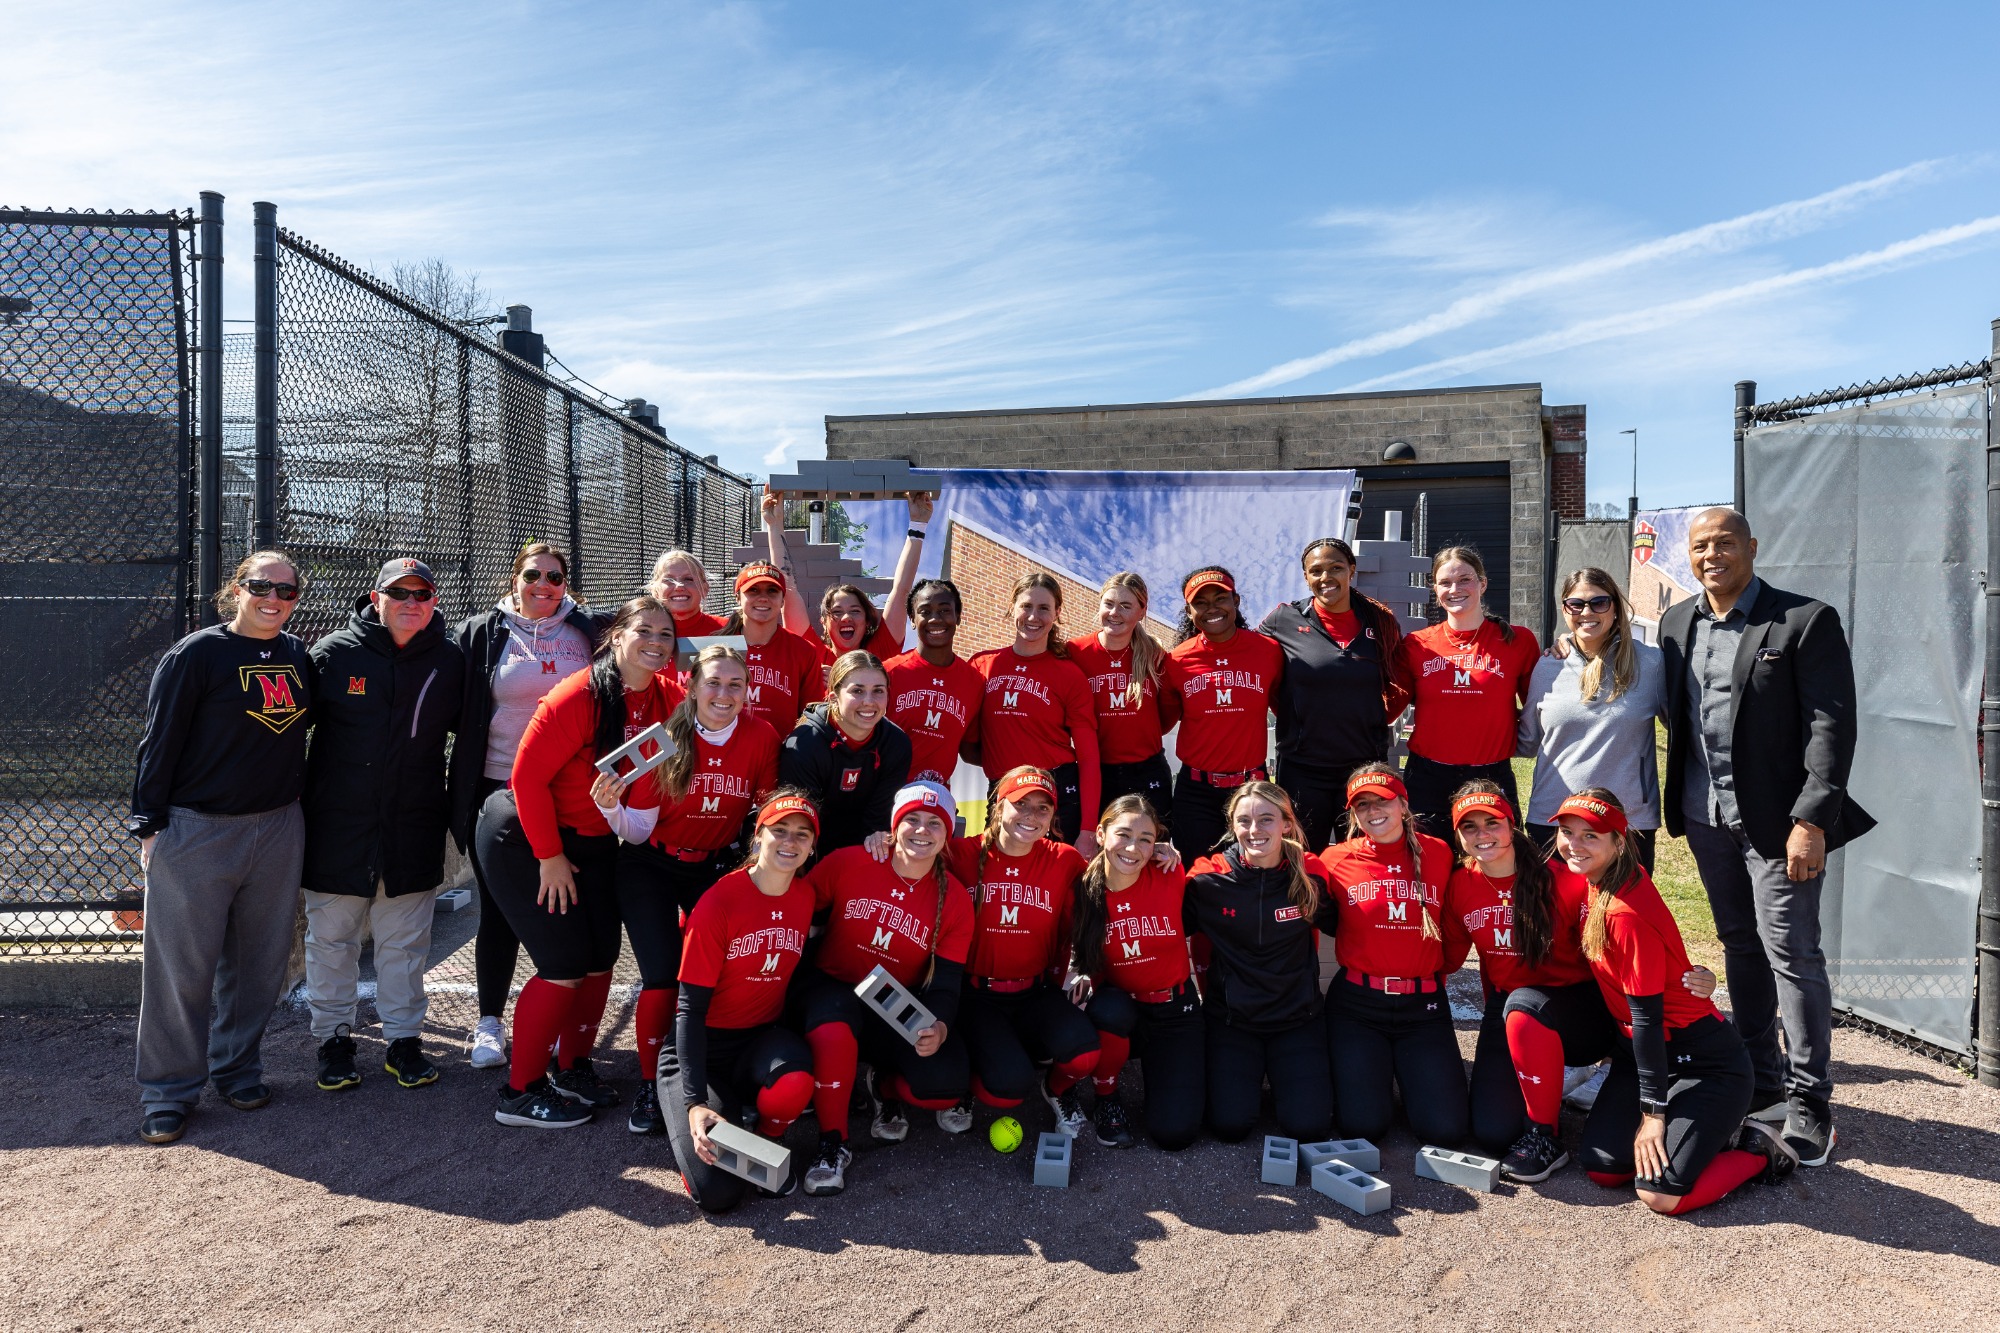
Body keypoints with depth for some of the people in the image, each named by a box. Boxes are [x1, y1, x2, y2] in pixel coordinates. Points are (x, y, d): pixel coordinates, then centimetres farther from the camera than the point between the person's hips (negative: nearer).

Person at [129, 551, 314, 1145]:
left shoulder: (298, 656, 8)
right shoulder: (196, 654, -8)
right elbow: (159, 743, -7)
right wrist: (150, 827, -9)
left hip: (279, 831, 5)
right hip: (196, 831, -5)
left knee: (260, 960, 12)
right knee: (184, 966, 1)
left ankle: (238, 1067, 28)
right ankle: (169, 1092, 14)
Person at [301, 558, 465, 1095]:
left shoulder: (450, 661, 0)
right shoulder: (332, 653, -4)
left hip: (414, 829, 1)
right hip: (336, 827, -1)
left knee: (405, 942, 10)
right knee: (331, 939, 10)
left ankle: (404, 1040, 23)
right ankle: (334, 1039, 26)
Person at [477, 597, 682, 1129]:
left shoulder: (664, 697, -6)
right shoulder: (578, 697, -25)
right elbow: (528, 777, -22)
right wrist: (549, 856, -16)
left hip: (596, 843, 7)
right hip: (526, 840, -7)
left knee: (601, 960, 7)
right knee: (566, 966, -8)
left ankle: (572, 1068, 29)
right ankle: (520, 1092, 9)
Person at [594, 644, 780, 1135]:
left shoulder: (761, 738, -15)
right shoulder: (664, 739, -18)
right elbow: (637, 831, -13)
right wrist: (610, 806, -31)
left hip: (717, 867, 2)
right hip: (651, 868, -2)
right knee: (662, 978, -12)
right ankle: (649, 1088, 9)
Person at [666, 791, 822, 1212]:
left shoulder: (807, 897, -3)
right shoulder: (718, 903, -17)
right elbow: (691, 1008, -16)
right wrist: (695, 1102, -24)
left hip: (763, 1036, 3)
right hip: (707, 1046, -3)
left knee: (795, 1085, -35)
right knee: (717, 1192, -18)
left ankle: (768, 1141, 1)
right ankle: (687, 1113, 14)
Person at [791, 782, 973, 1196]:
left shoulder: (954, 900, -4)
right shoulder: (847, 864, -10)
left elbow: (945, 983, -6)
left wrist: (939, 1028, -27)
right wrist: (799, 983, -14)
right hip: (831, 989, -2)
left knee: (947, 1083, -23)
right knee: (834, 1030, -38)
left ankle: (884, 1088, 13)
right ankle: (832, 1143, -14)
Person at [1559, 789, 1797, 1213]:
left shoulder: (1627, 913, -27)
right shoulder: (1596, 883, -1)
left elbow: (1647, 1017, -22)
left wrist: (1652, 1114, -17)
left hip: (1705, 1063, -8)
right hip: (1639, 1049, 8)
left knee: (1660, 1195, -17)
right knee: (1602, 1168, -4)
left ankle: (1756, 1148, 8)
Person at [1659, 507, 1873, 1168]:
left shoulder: (1806, 621, -9)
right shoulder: (1676, 622, 8)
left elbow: (1831, 725, -13)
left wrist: (1811, 820, -18)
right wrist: (1681, 803, 7)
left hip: (1775, 817, -5)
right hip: (1706, 816, 6)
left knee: (1791, 954, -2)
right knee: (1740, 946, 15)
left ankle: (1809, 1103, 11)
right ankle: (1762, 1081, 27)